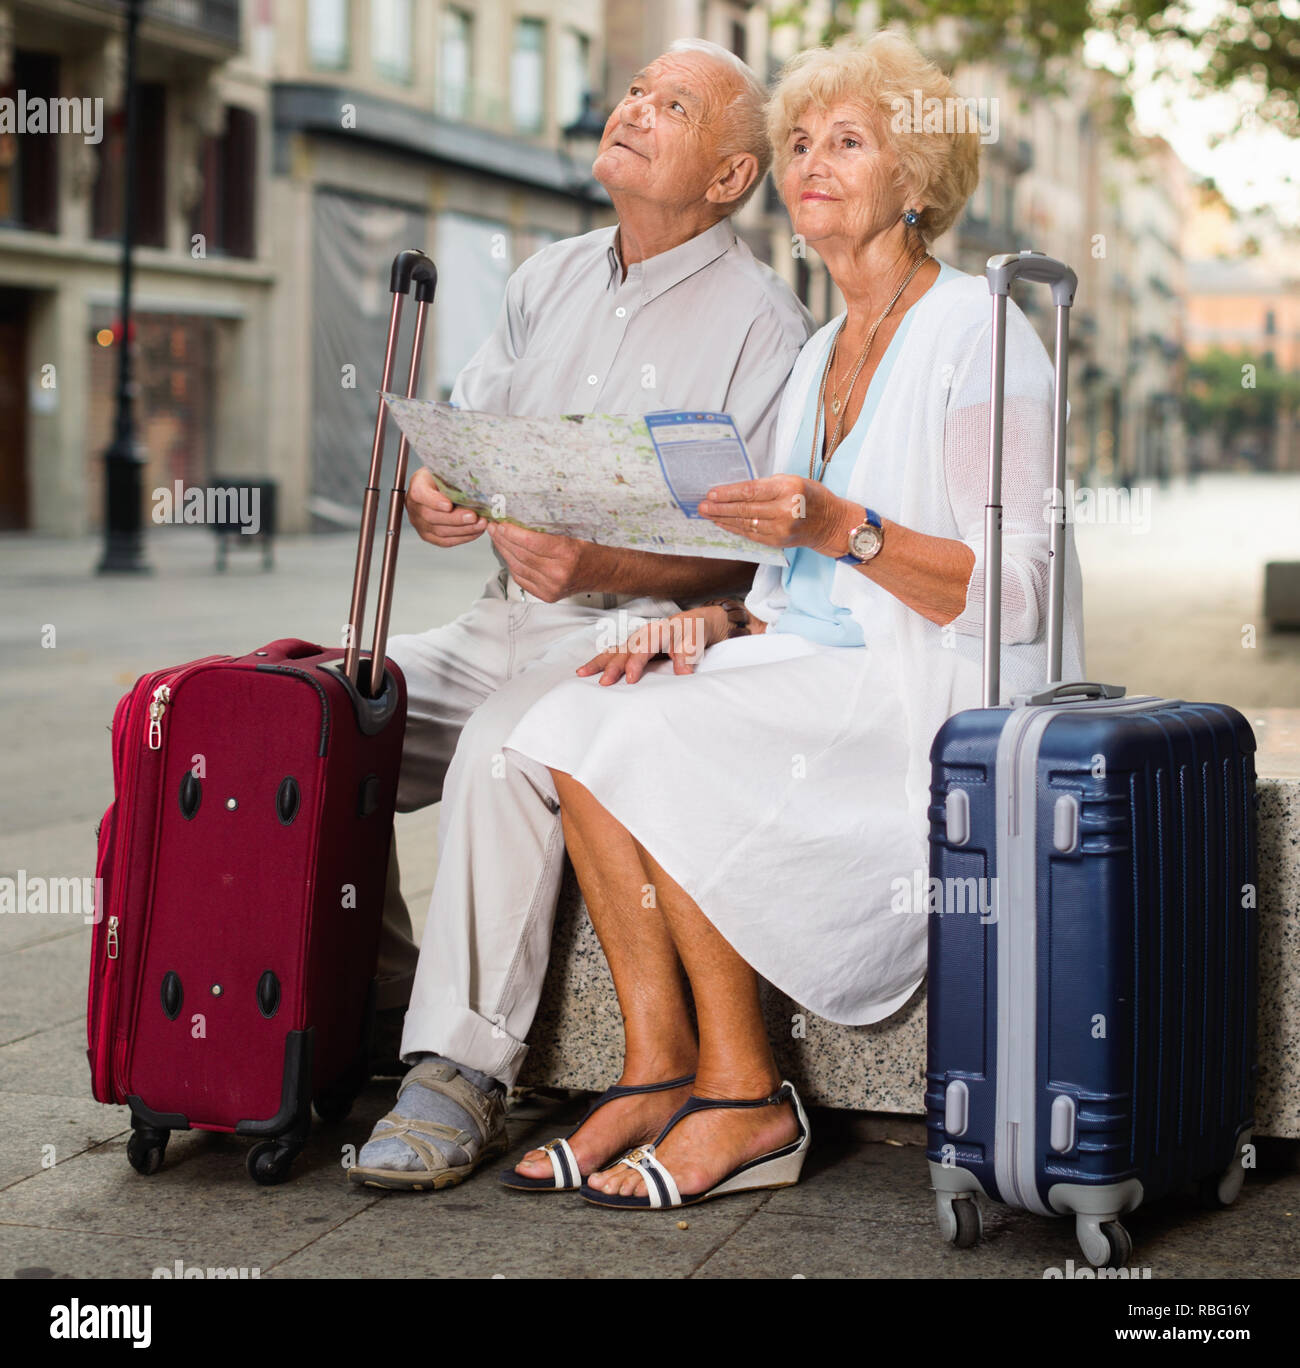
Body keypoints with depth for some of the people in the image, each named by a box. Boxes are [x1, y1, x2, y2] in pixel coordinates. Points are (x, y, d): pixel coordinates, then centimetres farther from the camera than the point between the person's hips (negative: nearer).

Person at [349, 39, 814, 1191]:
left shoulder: (762, 322, -3)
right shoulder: (547, 283, 18)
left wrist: (599, 567, -26)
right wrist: (431, 500, -9)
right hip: (503, 625, 7)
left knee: (505, 747, -36)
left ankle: (463, 1075, -29)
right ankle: (373, 1016, -4)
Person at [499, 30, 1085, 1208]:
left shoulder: (977, 335, -6)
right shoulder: (822, 356, 19)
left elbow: (1011, 591, -14)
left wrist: (837, 527, -26)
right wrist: (716, 617, -1)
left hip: (939, 697, -8)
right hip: (815, 670, 8)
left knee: (661, 742, -26)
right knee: (584, 722, -16)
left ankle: (746, 1096, -15)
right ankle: (659, 1069, -13)